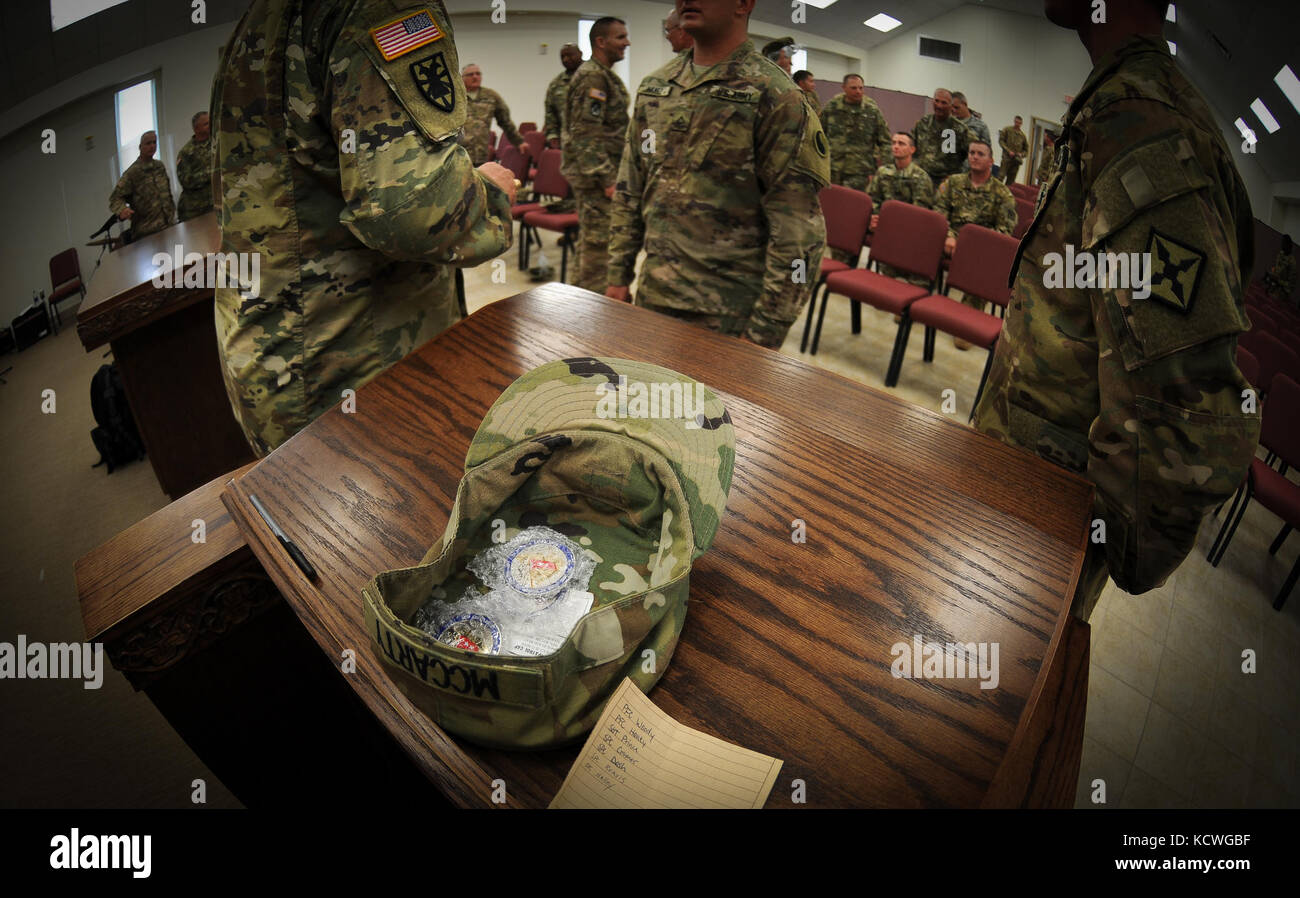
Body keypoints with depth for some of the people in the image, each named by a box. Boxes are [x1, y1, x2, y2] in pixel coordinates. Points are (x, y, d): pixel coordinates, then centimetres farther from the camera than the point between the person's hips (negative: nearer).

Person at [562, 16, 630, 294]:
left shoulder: (604, 75, 18)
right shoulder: (592, 77, -15)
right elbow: (587, 135, -22)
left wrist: (609, 174, 22)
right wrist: (608, 179, -24)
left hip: (592, 174, 11)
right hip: (596, 175, -11)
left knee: (590, 239, 16)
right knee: (599, 241, -7)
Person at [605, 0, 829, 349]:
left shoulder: (775, 97, -10)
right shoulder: (653, 87, 9)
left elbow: (798, 229, -14)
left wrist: (765, 329, -17)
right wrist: (619, 275, 10)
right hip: (653, 296, 6)